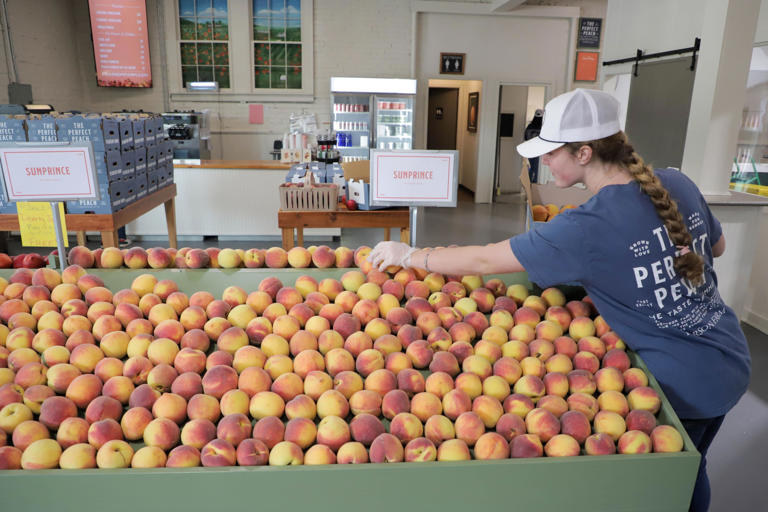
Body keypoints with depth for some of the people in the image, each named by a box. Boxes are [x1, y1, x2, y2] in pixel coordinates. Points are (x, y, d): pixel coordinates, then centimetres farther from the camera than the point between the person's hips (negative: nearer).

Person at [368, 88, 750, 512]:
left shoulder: (587, 227, -28)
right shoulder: (677, 184, -7)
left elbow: (482, 261, -22)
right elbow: (717, 247, 13)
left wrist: (409, 255, -10)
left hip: (684, 384, -7)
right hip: (731, 360, 7)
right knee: (688, 475, 30)